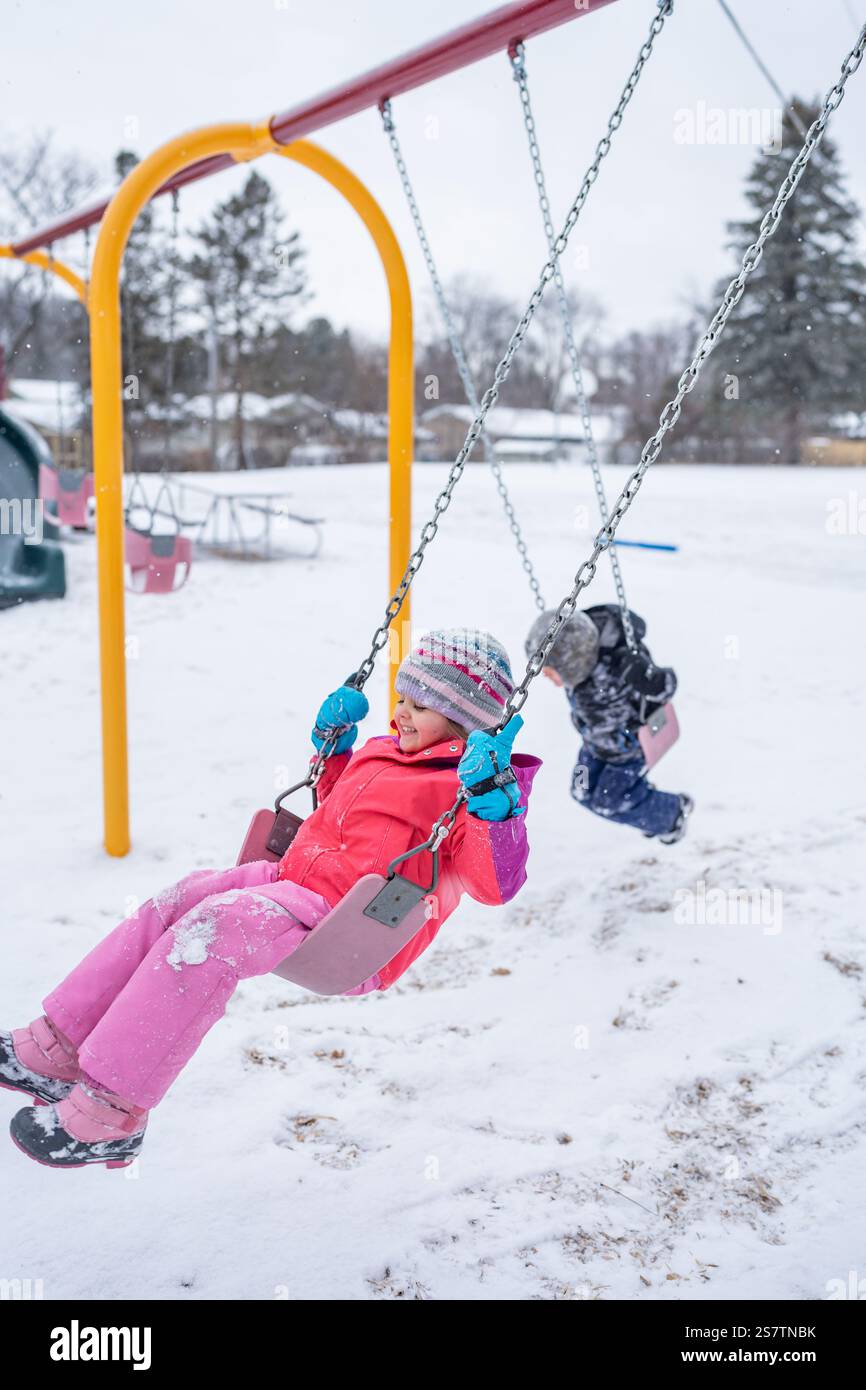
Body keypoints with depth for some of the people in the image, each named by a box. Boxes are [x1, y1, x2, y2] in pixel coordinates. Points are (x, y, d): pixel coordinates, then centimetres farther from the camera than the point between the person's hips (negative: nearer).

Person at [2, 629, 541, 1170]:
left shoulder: (471, 787, -8)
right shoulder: (382, 753, 18)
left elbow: (496, 882, -22)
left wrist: (493, 797, -33)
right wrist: (333, 741, 25)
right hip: (295, 879, 9)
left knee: (208, 930, -25)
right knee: (179, 900, -3)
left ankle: (111, 1110, -19)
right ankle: (60, 1049, 1)